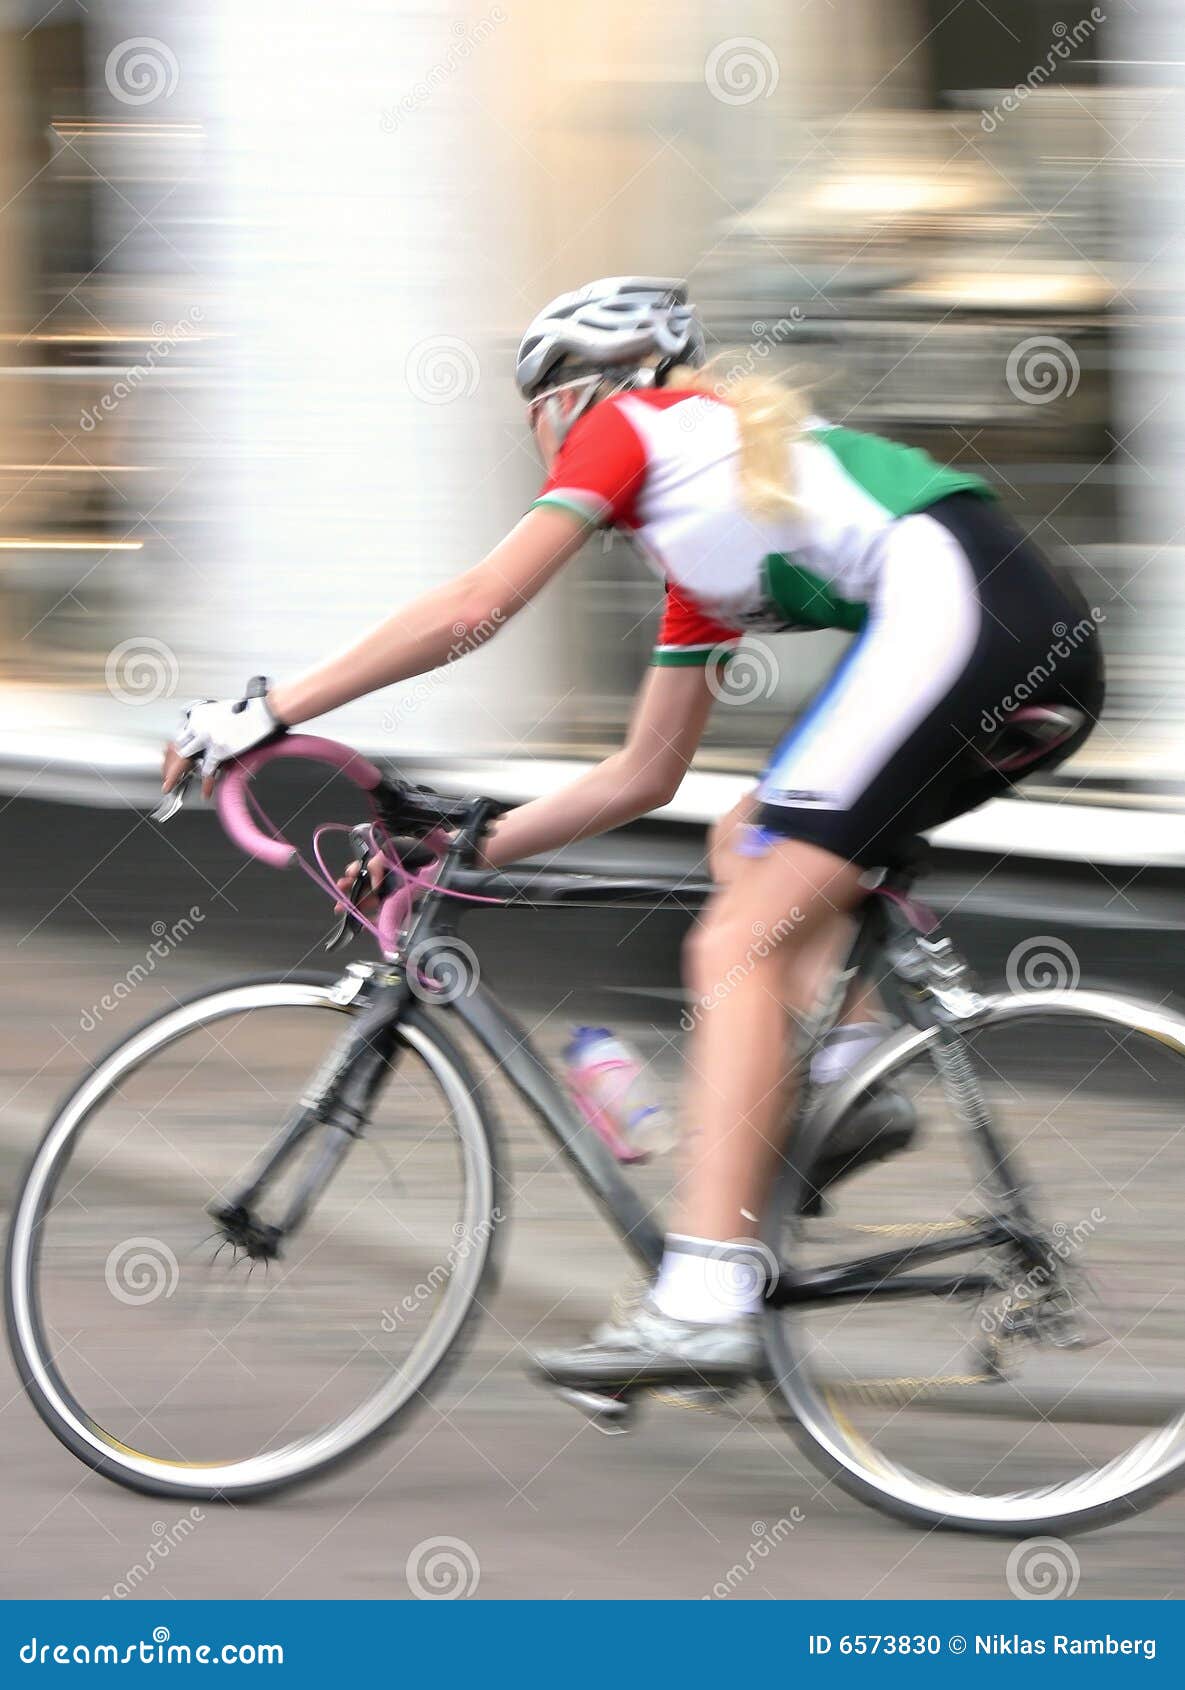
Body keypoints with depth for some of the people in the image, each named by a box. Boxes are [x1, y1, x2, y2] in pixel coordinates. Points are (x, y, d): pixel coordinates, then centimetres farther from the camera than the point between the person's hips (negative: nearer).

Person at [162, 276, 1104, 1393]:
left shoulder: (631, 421, 12)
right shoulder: (698, 558, 35)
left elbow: (477, 607, 4)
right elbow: (643, 777, 37)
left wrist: (267, 711, 6)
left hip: (954, 608, -9)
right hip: (1048, 641, 9)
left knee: (735, 946, -10)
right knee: (749, 845, 25)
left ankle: (701, 1303, -17)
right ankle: (849, 1071, 3)